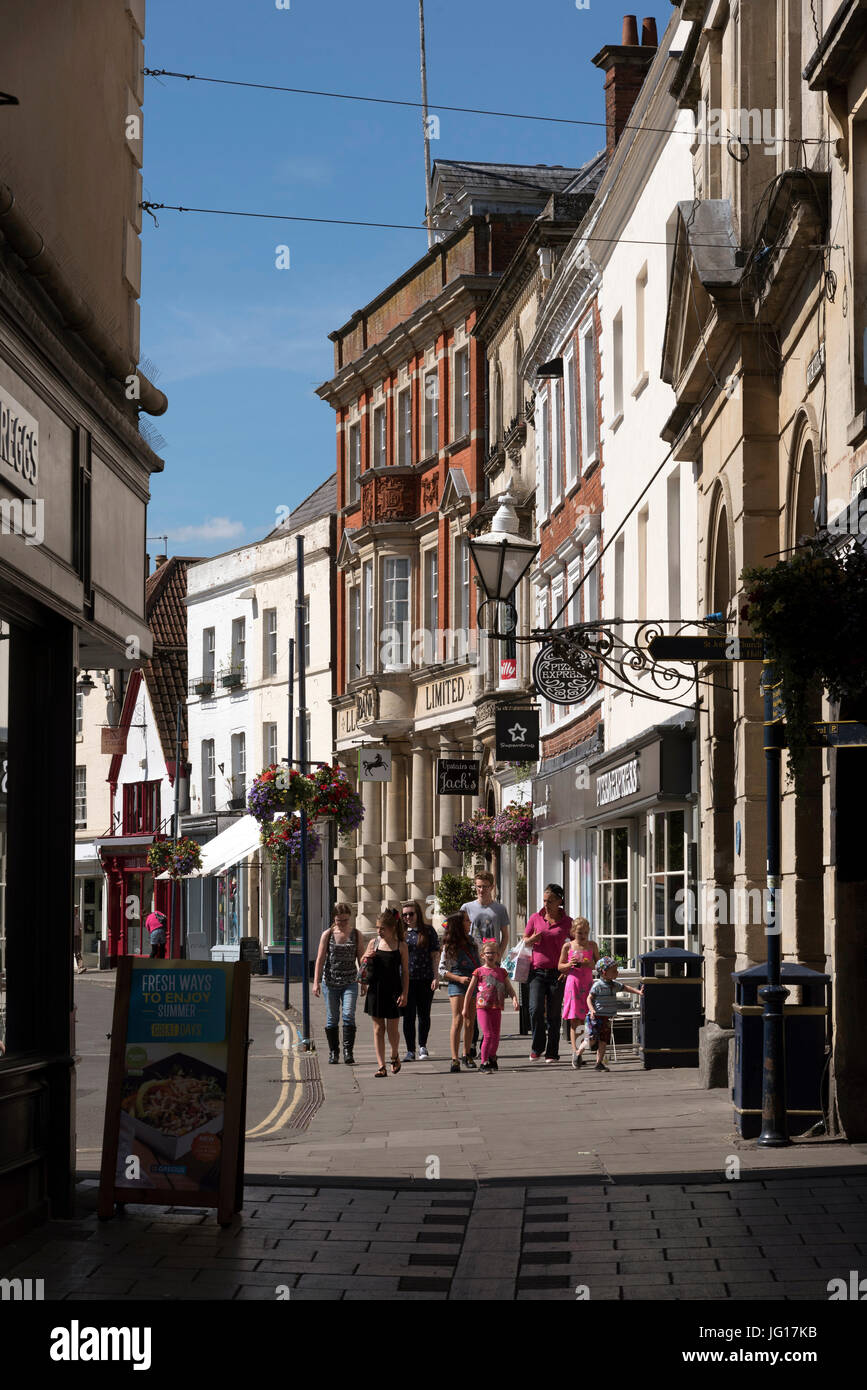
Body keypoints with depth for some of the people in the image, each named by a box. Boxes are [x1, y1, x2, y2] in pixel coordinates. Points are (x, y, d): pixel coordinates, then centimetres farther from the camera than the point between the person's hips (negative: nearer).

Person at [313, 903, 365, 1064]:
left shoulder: (355, 934, 5)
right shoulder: (327, 934, 1)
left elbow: (361, 959, 10)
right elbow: (320, 959, -1)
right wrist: (316, 982, -7)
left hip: (350, 983, 0)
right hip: (330, 982, 0)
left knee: (348, 1015, -14)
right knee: (332, 1018, 5)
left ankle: (348, 1052, -13)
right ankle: (333, 1052, 17)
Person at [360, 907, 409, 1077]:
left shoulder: (401, 946, -3)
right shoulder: (374, 943, 5)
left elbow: (405, 972, -2)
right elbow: (363, 966, 17)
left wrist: (404, 994, -8)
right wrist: (366, 957, -6)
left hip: (393, 991, -3)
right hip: (375, 990, 3)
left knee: (392, 1029, 3)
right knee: (378, 1029, 2)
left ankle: (394, 1056, 32)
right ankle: (381, 1066, 4)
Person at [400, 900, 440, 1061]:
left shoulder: (428, 931, 2)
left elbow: (435, 955, 2)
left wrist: (435, 977, -5)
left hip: (425, 979, -1)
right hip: (406, 979, 1)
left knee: (424, 1015, 8)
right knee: (408, 1016, -2)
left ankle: (422, 1047, 25)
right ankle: (410, 1050, 3)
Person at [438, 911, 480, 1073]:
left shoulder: (471, 941, 11)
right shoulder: (449, 946, -5)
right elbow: (442, 970, -4)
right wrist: (459, 978, -16)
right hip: (457, 985, -5)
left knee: (469, 1022, 8)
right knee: (458, 1021, -13)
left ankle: (467, 1055, 21)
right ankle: (454, 1058, -15)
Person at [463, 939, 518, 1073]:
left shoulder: (501, 972, 10)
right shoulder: (479, 972, 1)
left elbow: (509, 989, 10)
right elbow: (470, 990, 5)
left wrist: (514, 1000, -10)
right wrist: (465, 1008, 4)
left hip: (496, 1007, 4)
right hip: (483, 1007, -4)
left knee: (496, 1036, 8)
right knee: (488, 1035, -11)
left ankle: (492, 1059, 28)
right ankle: (484, 1063, -5)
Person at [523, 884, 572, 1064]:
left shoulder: (566, 922, 3)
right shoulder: (536, 918, 6)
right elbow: (525, 940, 16)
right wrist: (532, 939, -8)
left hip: (557, 973, -1)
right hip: (537, 971, 1)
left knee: (553, 1014, 1)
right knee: (536, 1009, -15)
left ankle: (552, 1054, 11)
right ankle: (537, 1047, 5)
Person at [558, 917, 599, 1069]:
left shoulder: (592, 945, 8)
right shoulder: (568, 946, 4)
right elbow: (560, 967, 10)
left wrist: (592, 964, -10)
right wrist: (569, 965, -11)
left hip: (588, 984, 2)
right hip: (573, 983, -2)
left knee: (586, 1019, -1)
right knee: (574, 1020, -4)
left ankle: (581, 1049, 9)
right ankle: (575, 1050, -7)